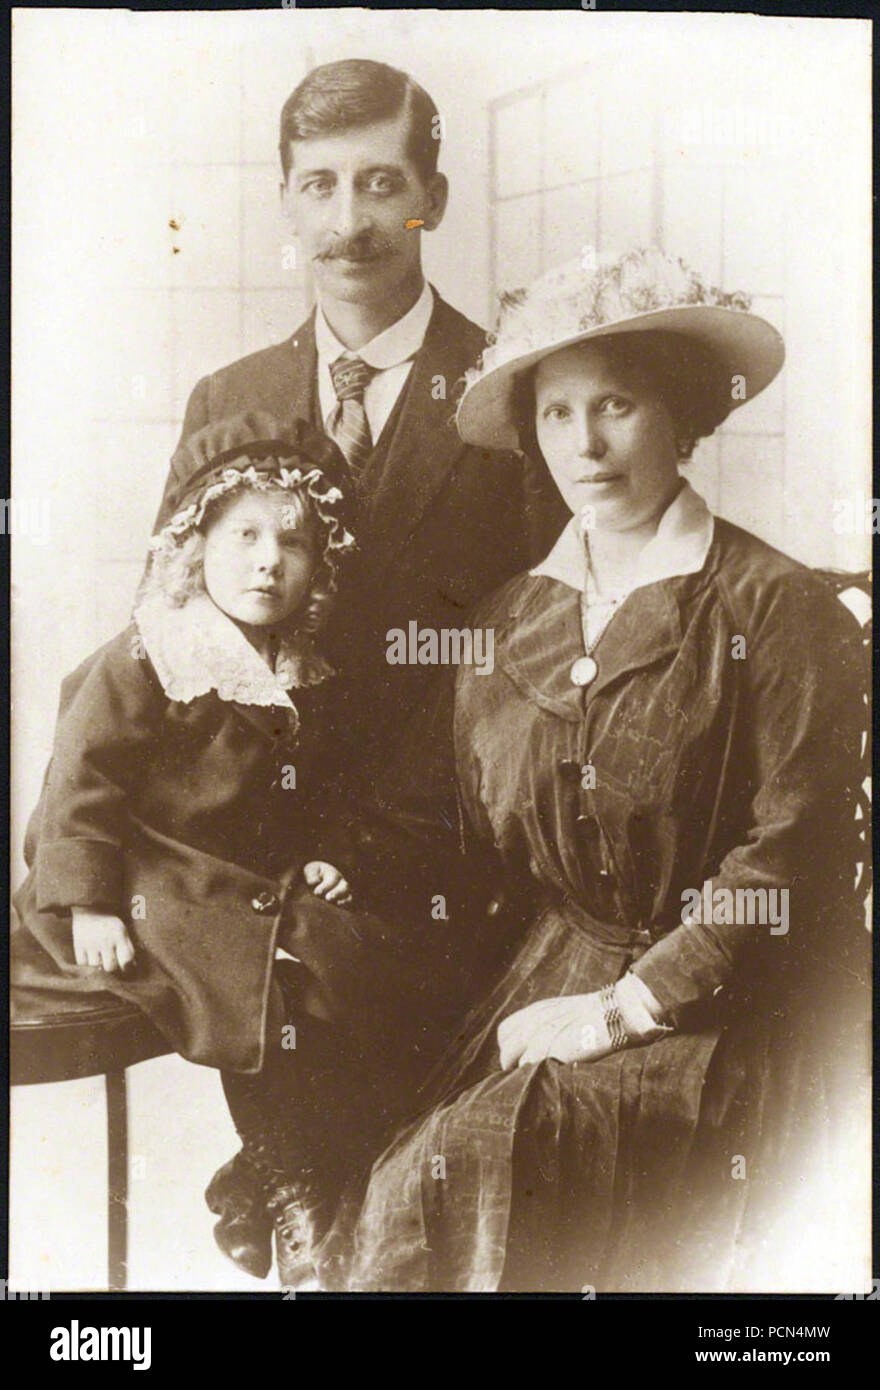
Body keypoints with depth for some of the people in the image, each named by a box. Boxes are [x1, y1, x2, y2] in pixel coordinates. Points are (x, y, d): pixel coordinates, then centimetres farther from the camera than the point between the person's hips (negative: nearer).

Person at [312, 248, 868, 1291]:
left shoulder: (777, 608, -7)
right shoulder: (510, 620, 10)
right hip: (547, 978, 5)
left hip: (721, 1014, -4)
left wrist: (623, 1007, -12)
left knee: (460, 1173, -24)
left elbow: (788, 860, -10)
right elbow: (468, 820, 14)